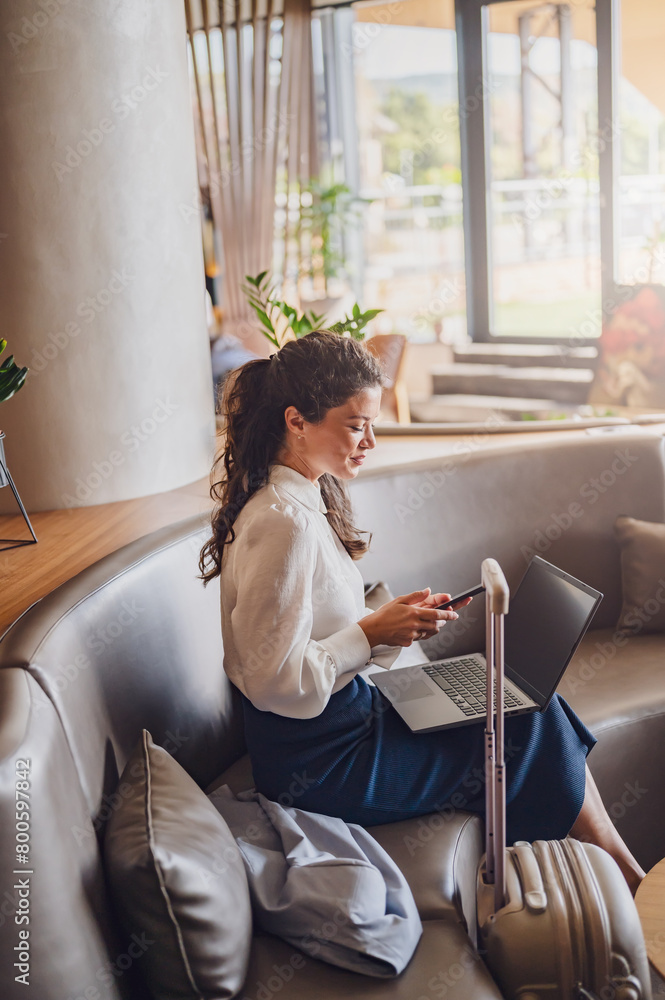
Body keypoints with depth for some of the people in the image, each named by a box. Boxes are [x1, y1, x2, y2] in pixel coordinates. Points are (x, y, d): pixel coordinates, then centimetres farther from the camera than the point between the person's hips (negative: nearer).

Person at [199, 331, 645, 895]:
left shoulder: (305, 497, 6)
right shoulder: (283, 522, -24)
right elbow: (274, 682, -24)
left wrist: (399, 620, -1)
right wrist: (373, 631, -19)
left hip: (343, 719, 9)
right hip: (318, 767, -9)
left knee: (531, 707, 5)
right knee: (533, 730, -3)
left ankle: (625, 879, 13)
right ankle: (629, 885, 16)